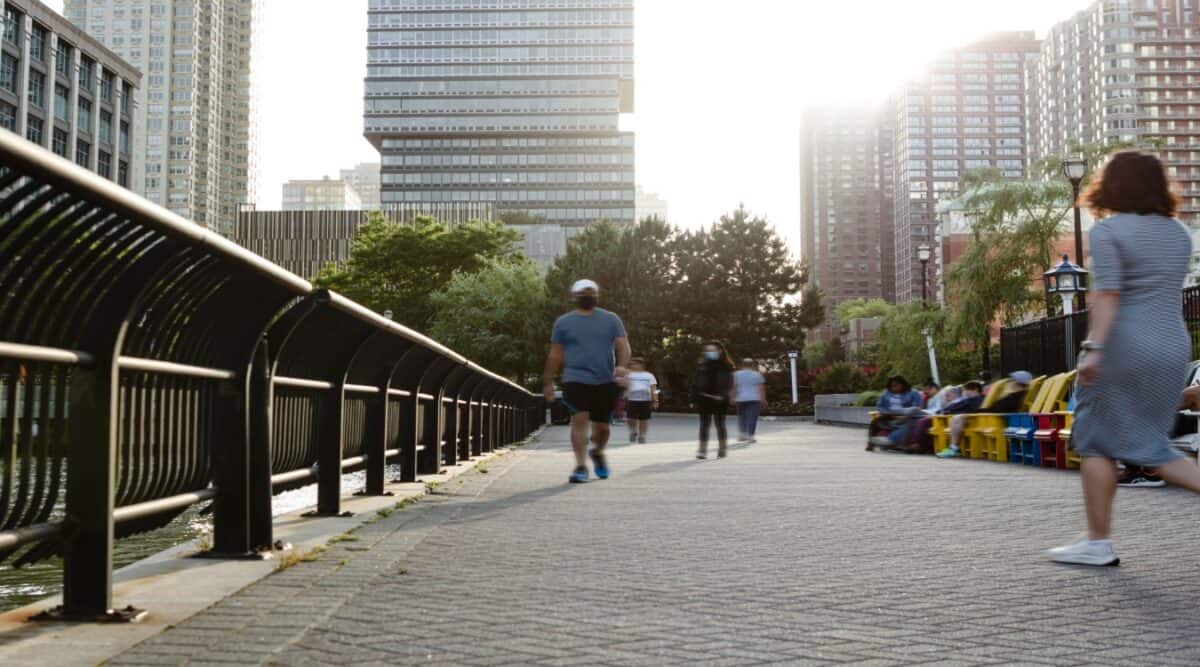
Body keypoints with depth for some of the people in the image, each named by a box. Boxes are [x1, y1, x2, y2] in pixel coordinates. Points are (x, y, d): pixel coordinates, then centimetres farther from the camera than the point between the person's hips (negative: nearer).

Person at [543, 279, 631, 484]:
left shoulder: (611, 319, 9)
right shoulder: (563, 322, 7)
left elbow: (623, 345, 0)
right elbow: (555, 355, 10)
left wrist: (621, 365, -19)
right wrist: (548, 382, 9)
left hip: (605, 382, 2)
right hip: (576, 380, -1)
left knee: (602, 425, 9)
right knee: (579, 420, -17)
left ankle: (598, 452, 40)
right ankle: (581, 467, -12)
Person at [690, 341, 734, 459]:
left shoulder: (726, 366, -1)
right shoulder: (702, 365, 8)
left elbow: (728, 383, -6)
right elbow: (695, 383, 9)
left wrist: (722, 395, -20)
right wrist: (694, 399, 3)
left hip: (719, 400, -2)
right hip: (704, 399, 2)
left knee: (719, 424, 6)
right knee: (704, 424, 0)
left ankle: (722, 449, 17)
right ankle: (703, 450, 0)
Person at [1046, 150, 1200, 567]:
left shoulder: (1109, 230, -7)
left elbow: (1108, 293, -18)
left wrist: (1093, 347, -22)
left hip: (1126, 346, -7)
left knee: (1096, 441, 2)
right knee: (1147, 444, 14)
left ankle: (1098, 543, 4)